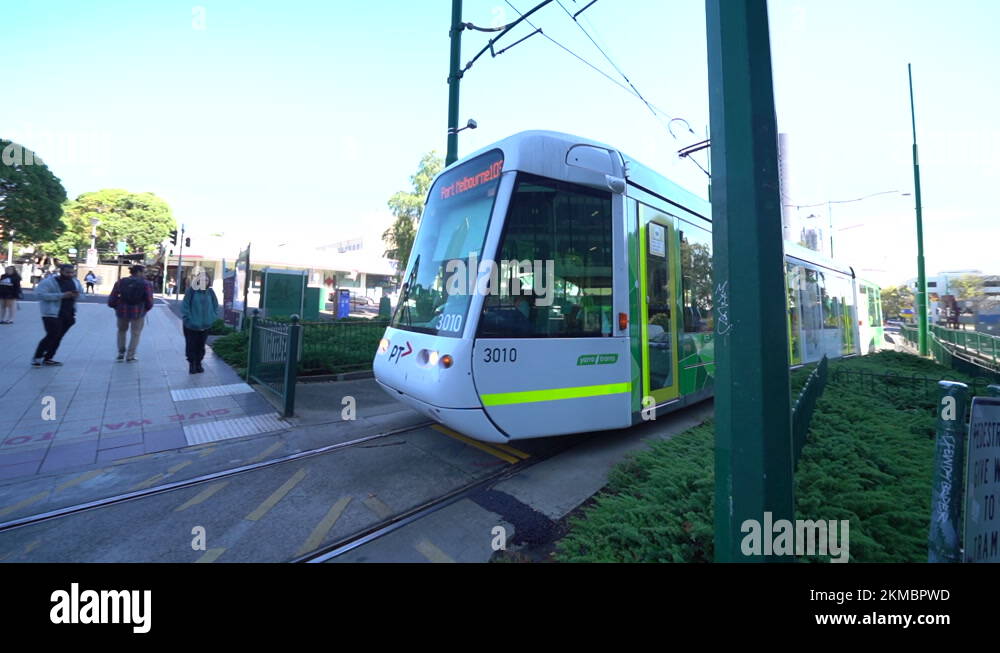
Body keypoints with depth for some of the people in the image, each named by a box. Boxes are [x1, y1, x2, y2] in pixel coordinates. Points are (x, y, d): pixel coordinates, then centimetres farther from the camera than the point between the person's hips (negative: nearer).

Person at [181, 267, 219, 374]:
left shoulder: (210, 292, 0)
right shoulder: (191, 291, -11)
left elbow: (215, 306, 8)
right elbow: (185, 306, -9)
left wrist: (213, 318, 0)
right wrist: (188, 319, -13)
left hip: (205, 325, 3)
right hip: (191, 326, -3)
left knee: (201, 346, 12)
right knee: (191, 346, 7)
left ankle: (198, 364, 27)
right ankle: (191, 365, 22)